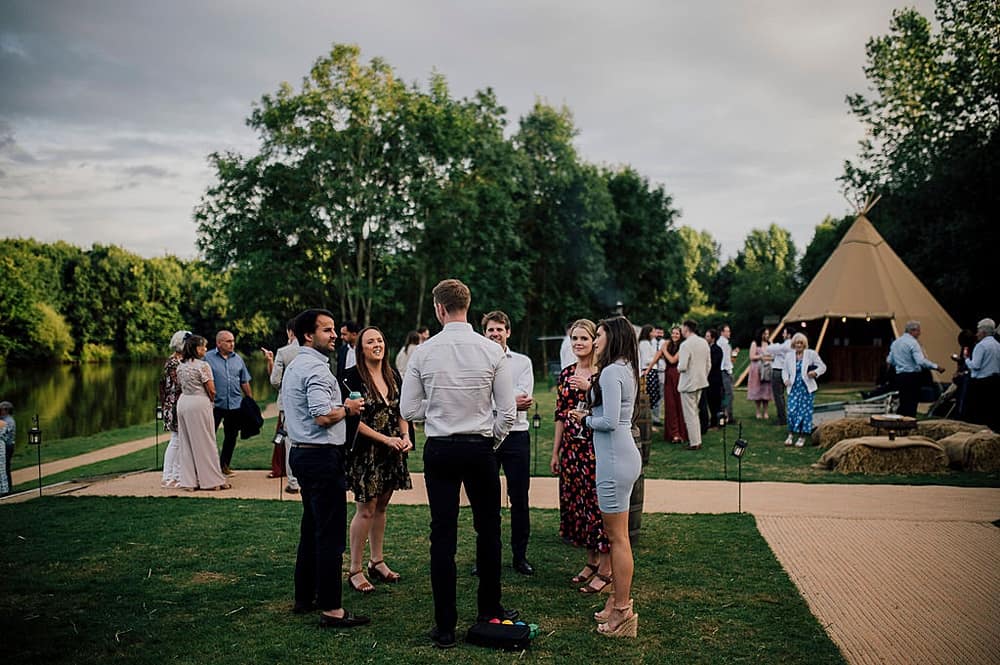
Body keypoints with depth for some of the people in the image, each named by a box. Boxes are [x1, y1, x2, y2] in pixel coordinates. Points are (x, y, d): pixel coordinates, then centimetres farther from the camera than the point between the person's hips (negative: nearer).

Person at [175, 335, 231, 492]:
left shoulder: (180, 366, 9)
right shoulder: (202, 365, -12)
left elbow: (180, 385, 11)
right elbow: (211, 390, -13)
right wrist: (211, 400, 8)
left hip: (183, 401, 7)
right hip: (199, 403, -7)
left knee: (186, 442, 10)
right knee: (204, 442, 1)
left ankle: (188, 480, 13)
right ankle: (211, 479, 7)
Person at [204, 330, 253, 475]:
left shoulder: (238, 359, 11)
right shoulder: (208, 358, -2)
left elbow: (244, 382, 16)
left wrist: (251, 400, 13)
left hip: (235, 405, 5)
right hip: (215, 404, -4)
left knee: (231, 436, 11)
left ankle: (224, 465, 23)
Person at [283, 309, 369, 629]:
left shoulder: (294, 366, 17)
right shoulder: (316, 368, -16)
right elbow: (323, 416, -26)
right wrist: (347, 407, -8)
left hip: (302, 452, 11)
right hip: (322, 456, -11)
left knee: (311, 528, 18)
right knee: (330, 533, -7)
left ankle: (304, 597, 27)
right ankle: (331, 609, -3)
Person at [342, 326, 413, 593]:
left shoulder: (393, 376, 9)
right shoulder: (353, 377, -10)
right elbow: (353, 420, -14)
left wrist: (405, 436, -3)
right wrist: (386, 439, -16)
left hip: (391, 452, 6)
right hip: (365, 451, -6)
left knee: (381, 506, 14)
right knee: (365, 509, -2)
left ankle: (377, 561, 26)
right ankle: (354, 570, 8)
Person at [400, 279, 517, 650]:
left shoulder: (423, 352, -7)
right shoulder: (492, 351, -7)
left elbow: (409, 410, -3)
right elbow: (508, 411, -7)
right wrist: (492, 441, 10)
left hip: (439, 450, 0)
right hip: (480, 449, 0)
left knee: (442, 536, 6)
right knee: (488, 530, 17)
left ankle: (445, 627, 13)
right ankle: (489, 610, 31)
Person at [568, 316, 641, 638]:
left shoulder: (611, 372, -16)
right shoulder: (626, 370, 16)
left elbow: (610, 421, -21)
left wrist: (586, 419, -4)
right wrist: (589, 414, 9)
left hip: (615, 458, -11)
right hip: (624, 455, 11)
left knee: (617, 537, -3)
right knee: (615, 535, 16)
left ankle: (623, 611, 5)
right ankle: (619, 602, 26)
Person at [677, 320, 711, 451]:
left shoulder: (686, 344, -20)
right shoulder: (704, 342, 5)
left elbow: (682, 367, -24)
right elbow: (709, 364, 11)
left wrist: (678, 367, -3)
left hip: (688, 384, -8)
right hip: (701, 382, 8)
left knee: (690, 415, 1)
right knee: (695, 413, 19)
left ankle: (694, 443, 5)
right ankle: (697, 440, 23)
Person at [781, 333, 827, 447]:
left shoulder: (811, 354, 0)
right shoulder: (788, 356, 7)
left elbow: (822, 366, 3)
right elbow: (784, 370, 14)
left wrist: (815, 372, -18)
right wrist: (785, 379, -6)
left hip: (806, 387, -1)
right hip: (793, 388, 2)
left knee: (805, 411, -1)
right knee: (792, 411, -7)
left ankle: (802, 437, 10)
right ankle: (790, 435, 8)